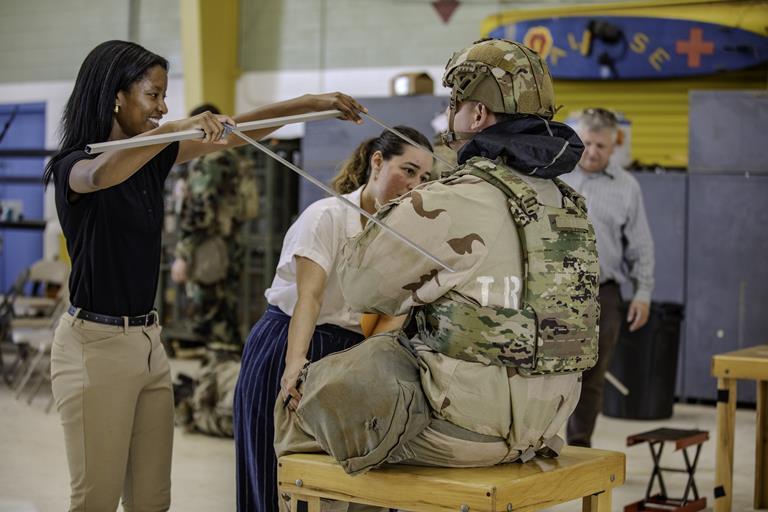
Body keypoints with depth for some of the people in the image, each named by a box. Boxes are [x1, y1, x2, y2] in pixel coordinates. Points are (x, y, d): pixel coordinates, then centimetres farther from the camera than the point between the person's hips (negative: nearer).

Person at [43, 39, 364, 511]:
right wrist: (179, 127, -48)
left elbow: (238, 131, 9)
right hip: (96, 343, -7)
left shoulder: (152, 158, 10)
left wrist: (314, 103, 1)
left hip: (148, 340, 7)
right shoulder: (72, 167, -11)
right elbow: (101, 175, -37)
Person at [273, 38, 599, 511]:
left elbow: (362, 285, -6)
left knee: (309, 393, 13)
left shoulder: (452, 204, -18)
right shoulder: (567, 201, 7)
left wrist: (378, 223, 13)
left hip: (465, 425, -8)